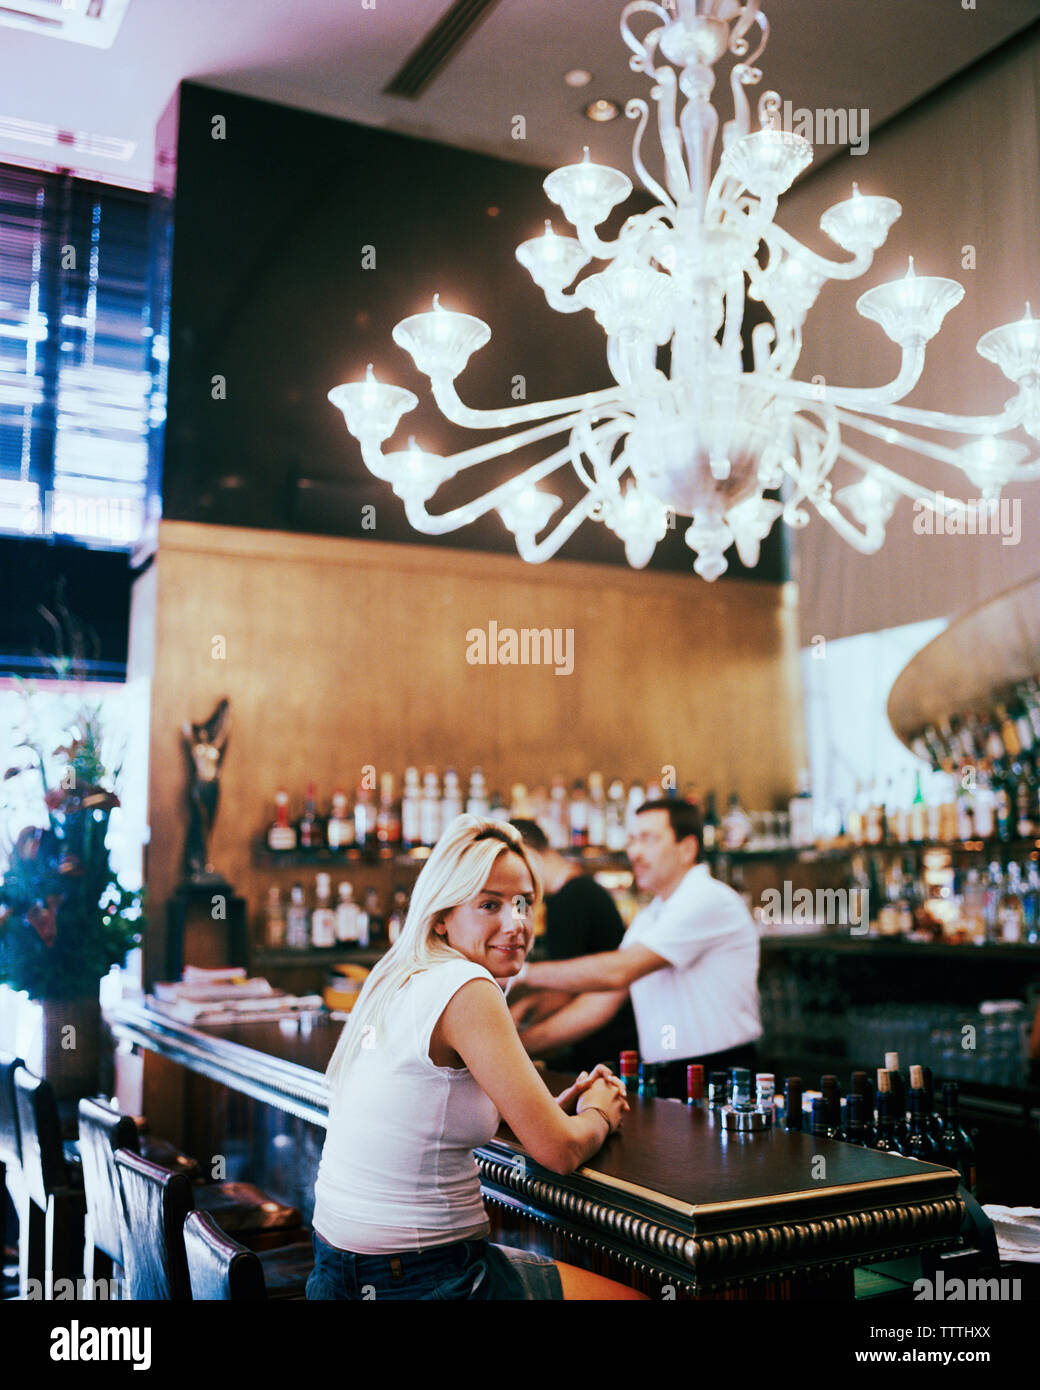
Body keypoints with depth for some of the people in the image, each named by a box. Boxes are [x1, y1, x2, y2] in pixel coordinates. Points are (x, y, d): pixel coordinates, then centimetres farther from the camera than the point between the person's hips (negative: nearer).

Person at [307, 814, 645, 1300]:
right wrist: (599, 1114, 6)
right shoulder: (467, 990, -20)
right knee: (636, 1292, 12)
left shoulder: (396, 982, 7)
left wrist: (555, 1107, 11)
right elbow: (558, 1151, -17)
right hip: (418, 1281, -8)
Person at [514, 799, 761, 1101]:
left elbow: (618, 972, -18)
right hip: (662, 1080, 8)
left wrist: (525, 972, -12)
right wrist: (520, 1044, 6)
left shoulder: (709, 900, -11)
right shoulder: (647, 919, 19)